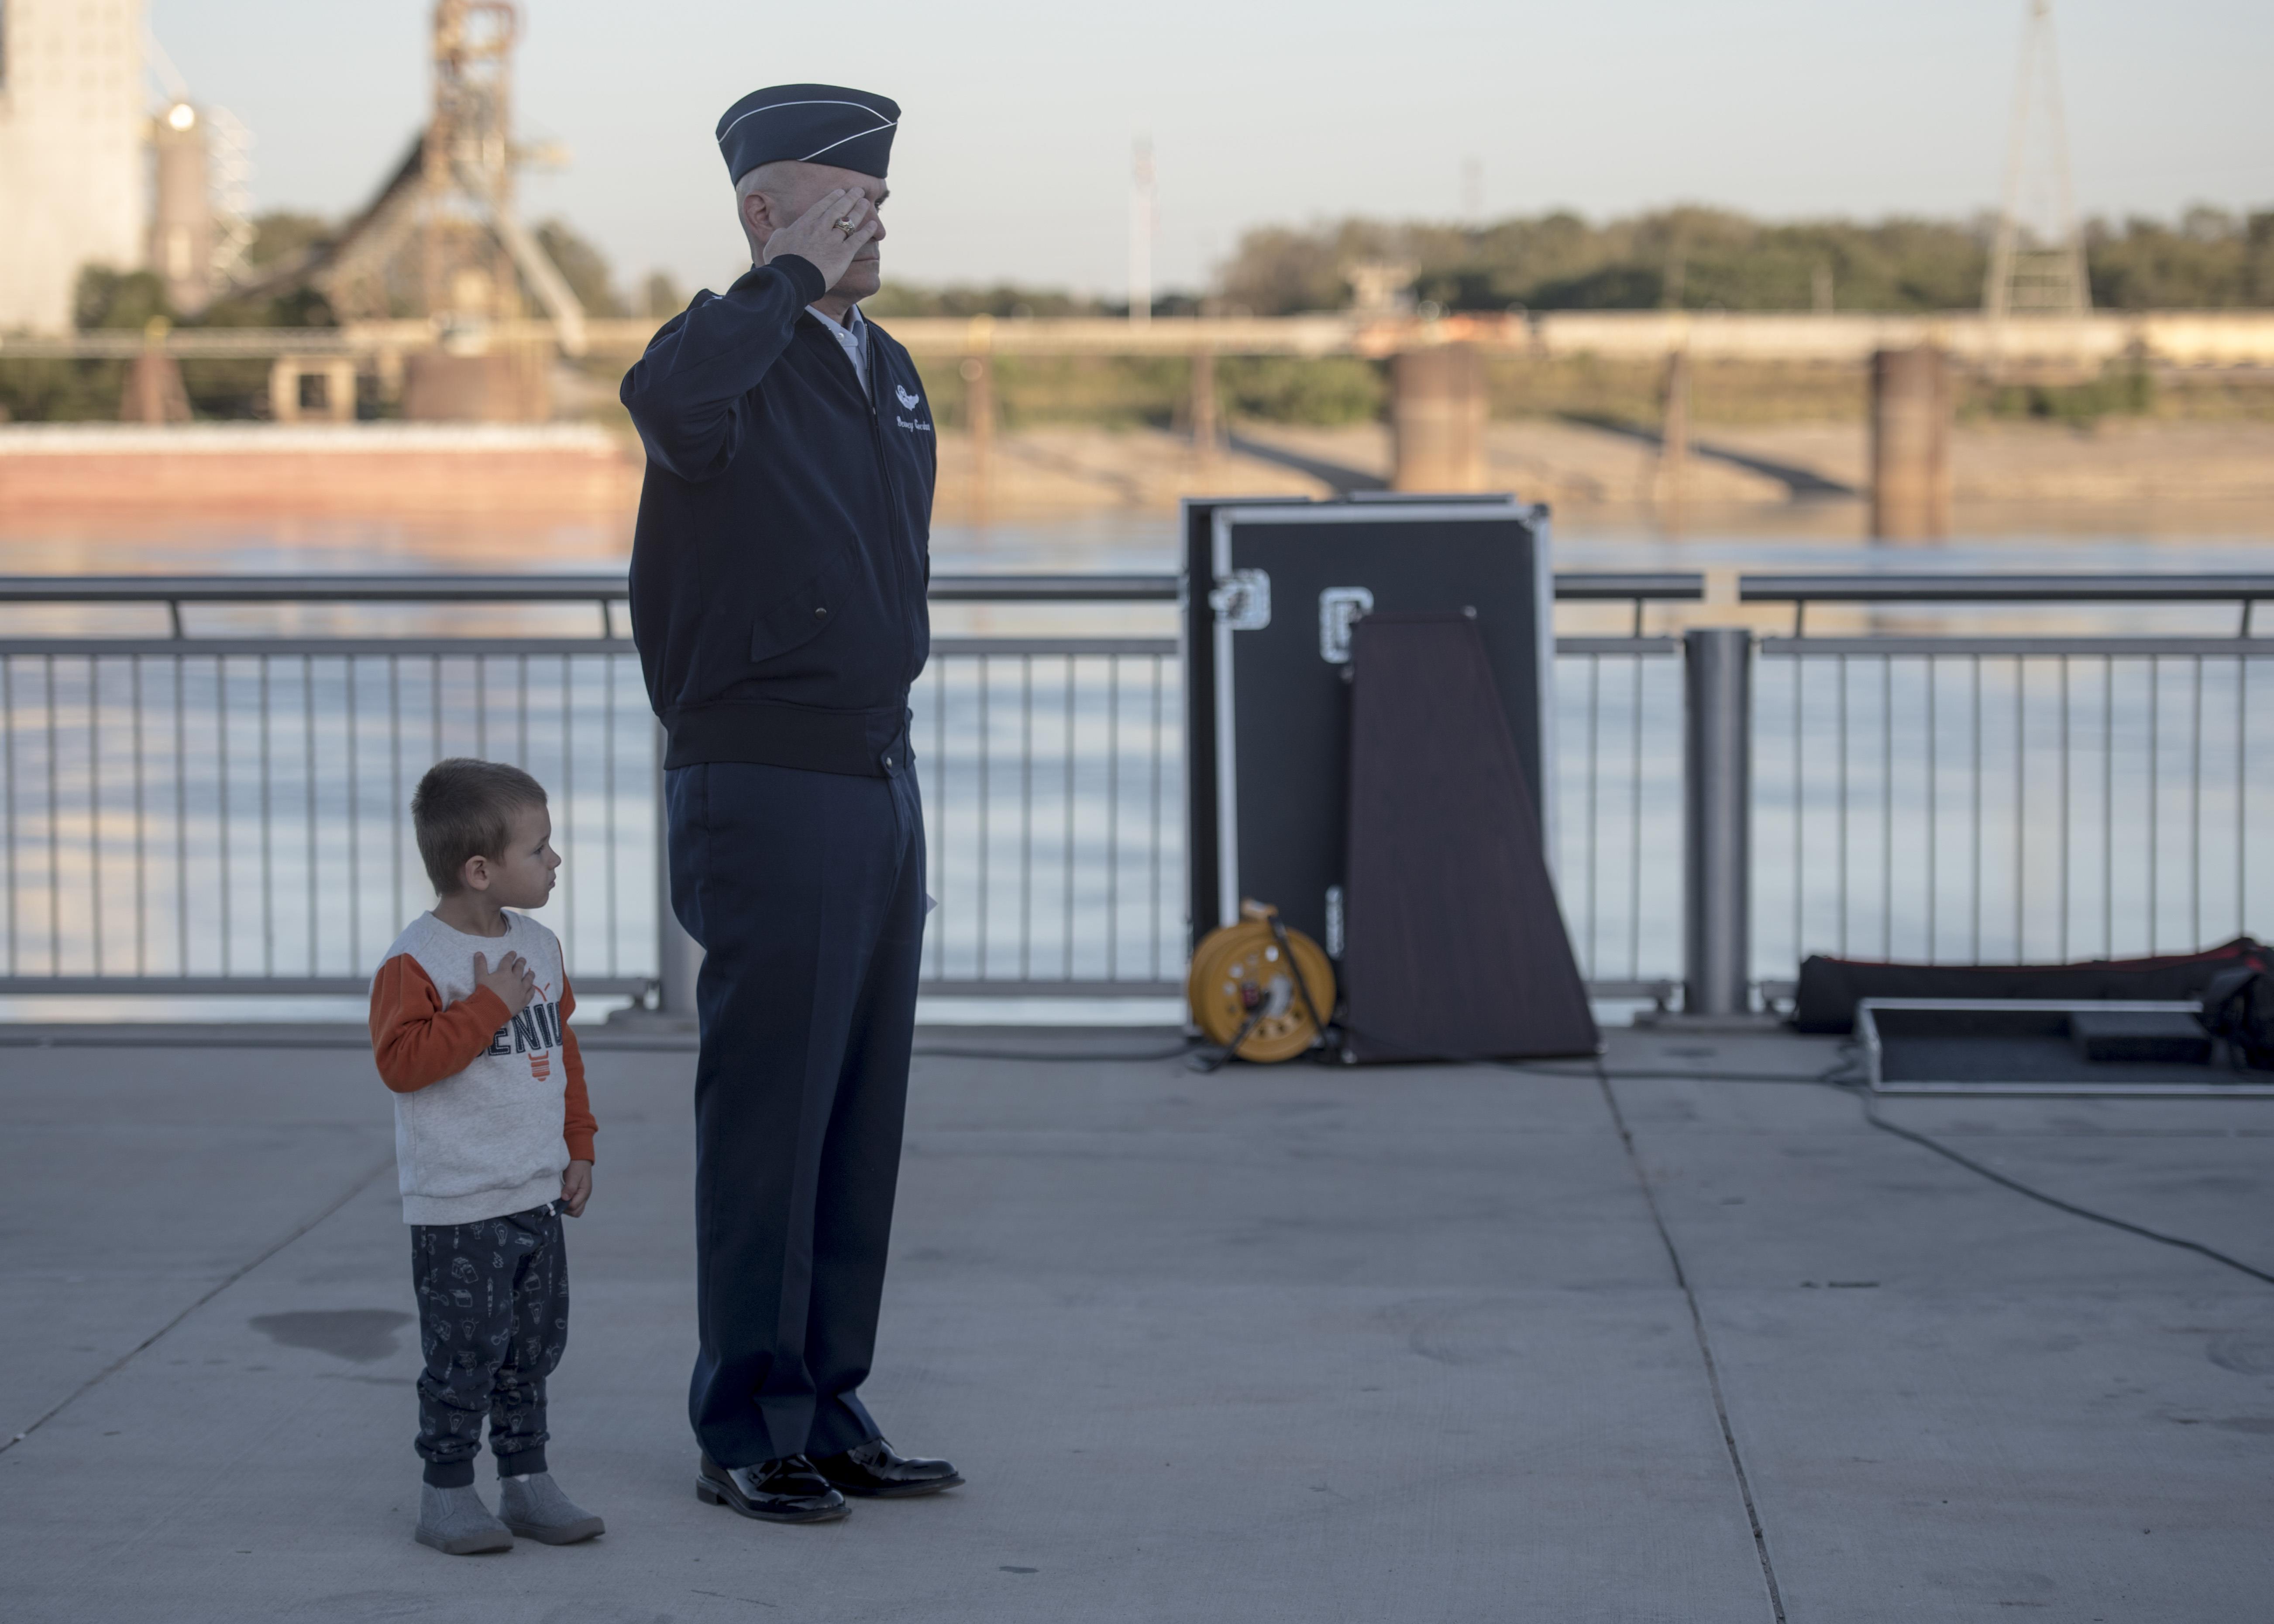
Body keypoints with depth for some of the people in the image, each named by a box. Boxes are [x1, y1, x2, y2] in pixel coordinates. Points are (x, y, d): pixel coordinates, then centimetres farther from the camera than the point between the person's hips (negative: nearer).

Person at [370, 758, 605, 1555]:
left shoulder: (538, 949, 9)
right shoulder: (416, 962, -14)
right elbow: (401, 1060, -23)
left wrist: (578, 1147, 15)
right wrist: (489, 1006, -23)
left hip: (539, 1198, 7)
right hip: (457, 1209, -7)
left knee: (533, 1348, 12)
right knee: (466, 1355, -3)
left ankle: (527, 1482, 21)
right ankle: (446, 1495, 7)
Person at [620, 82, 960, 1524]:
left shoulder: (891, 374, 14)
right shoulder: (730, 355, -12)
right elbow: (663, 398, -40)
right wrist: (793, 277, -26)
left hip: (881, 787, 8)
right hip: (767, 798, -8)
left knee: (861, 1123, 11)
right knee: (769, 1123, -2)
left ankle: (830, 1414, 20)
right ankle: (746, 1438, 7)